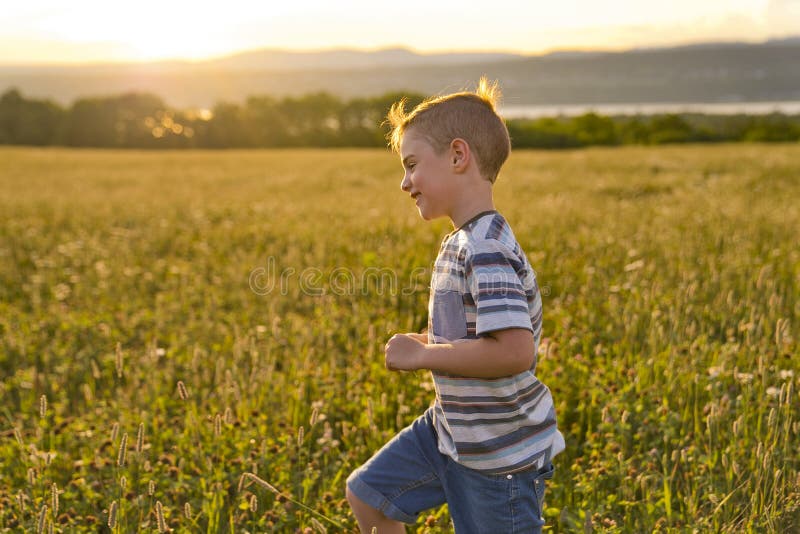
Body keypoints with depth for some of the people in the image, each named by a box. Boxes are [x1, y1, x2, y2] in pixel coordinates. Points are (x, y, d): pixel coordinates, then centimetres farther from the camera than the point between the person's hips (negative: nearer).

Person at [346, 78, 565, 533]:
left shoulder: (487, 250, -26)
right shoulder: (461, 242, 5)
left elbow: (515, 351, -36)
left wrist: (423, 355, -25)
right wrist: (428, 344, 0)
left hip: (501, 453, -9)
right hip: (450, 429, 9)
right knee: (366, 494, 17)